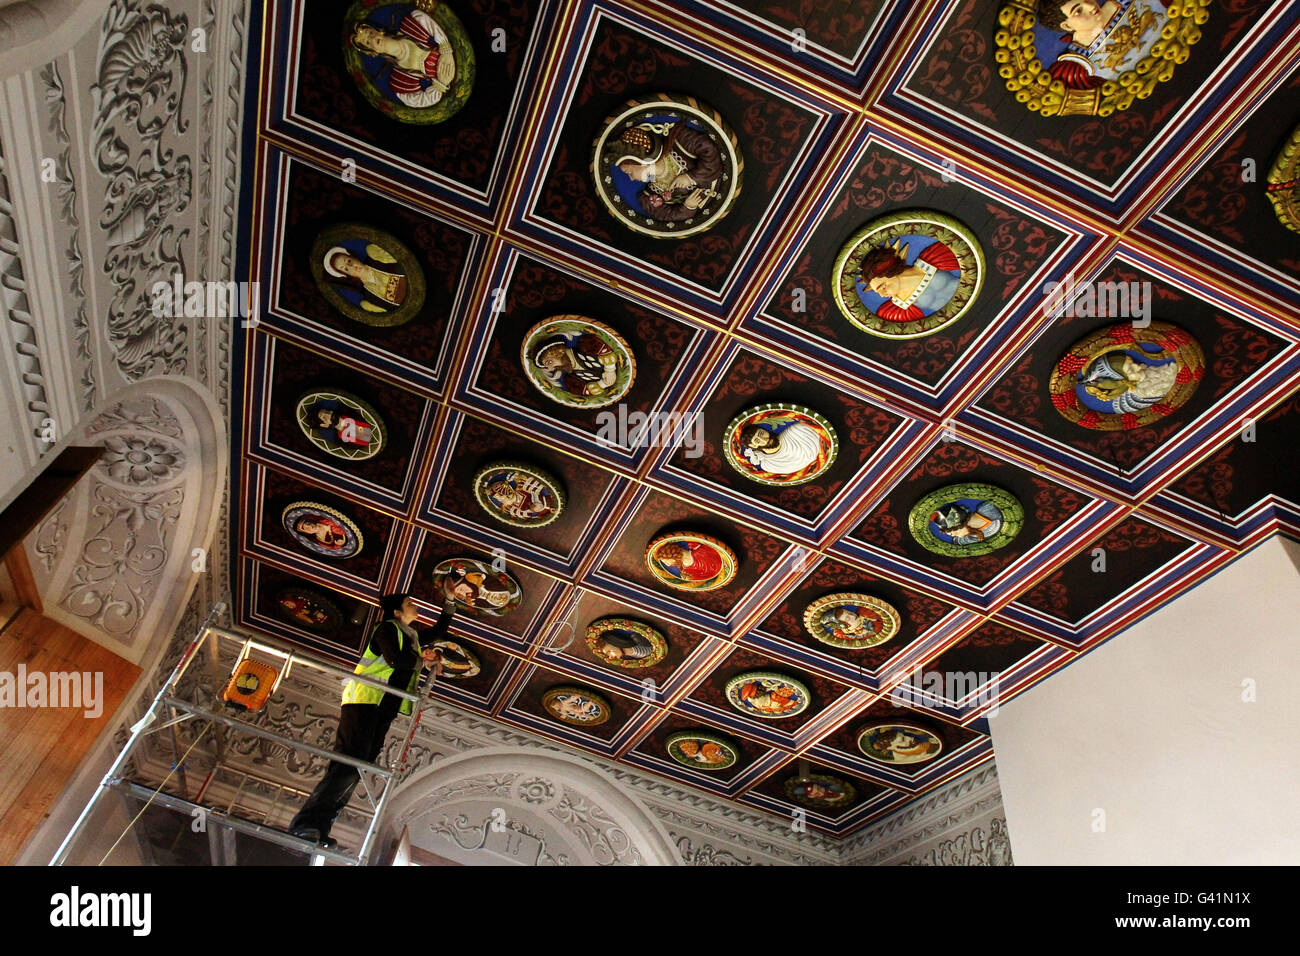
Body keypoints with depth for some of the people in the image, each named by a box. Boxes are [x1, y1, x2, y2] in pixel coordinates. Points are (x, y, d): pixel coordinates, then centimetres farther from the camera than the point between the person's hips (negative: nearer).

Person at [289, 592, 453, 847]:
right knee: (350, 763, -18)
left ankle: (319, 828, -1)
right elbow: (394, 659, -16)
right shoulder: (387, 628, 1)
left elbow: (437, 632, 42)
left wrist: (449, 605, 37)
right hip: (364, 701, -8)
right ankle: (305, 823, -18)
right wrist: (424, 660, -1)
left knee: (357, 767, -1)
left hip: (384, 710, 8)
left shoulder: (412, 637, 25)